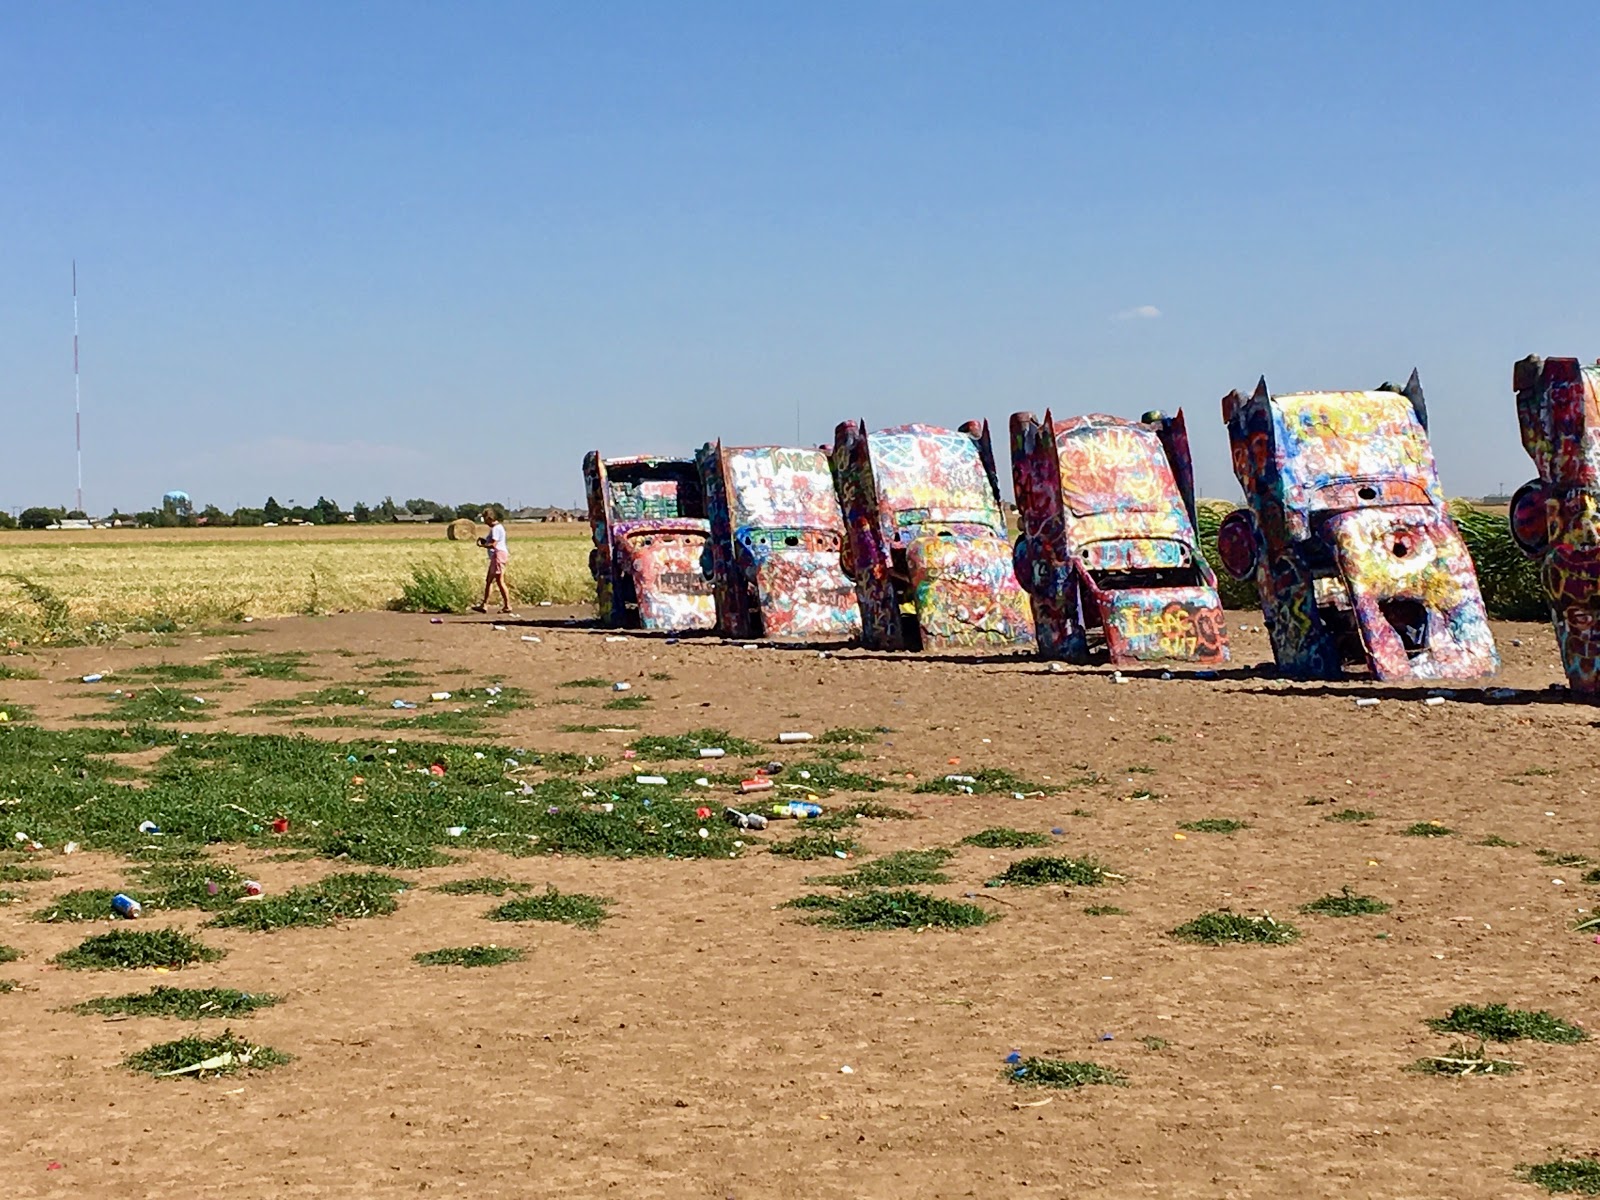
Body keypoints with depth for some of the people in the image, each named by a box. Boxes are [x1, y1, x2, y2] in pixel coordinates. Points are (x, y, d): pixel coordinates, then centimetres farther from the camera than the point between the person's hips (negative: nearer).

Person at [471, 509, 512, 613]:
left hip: (499, 554, -11)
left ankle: (507, 606, -7)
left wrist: (482, 545, -9)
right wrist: (483, 541, 7)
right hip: (495, 557, 11)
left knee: (499, 581, -9)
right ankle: (484, 605, 11)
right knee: (488, 581, 10)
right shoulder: (496, 527, 19)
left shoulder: (496, 528, -14)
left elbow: (493, 545, -21)